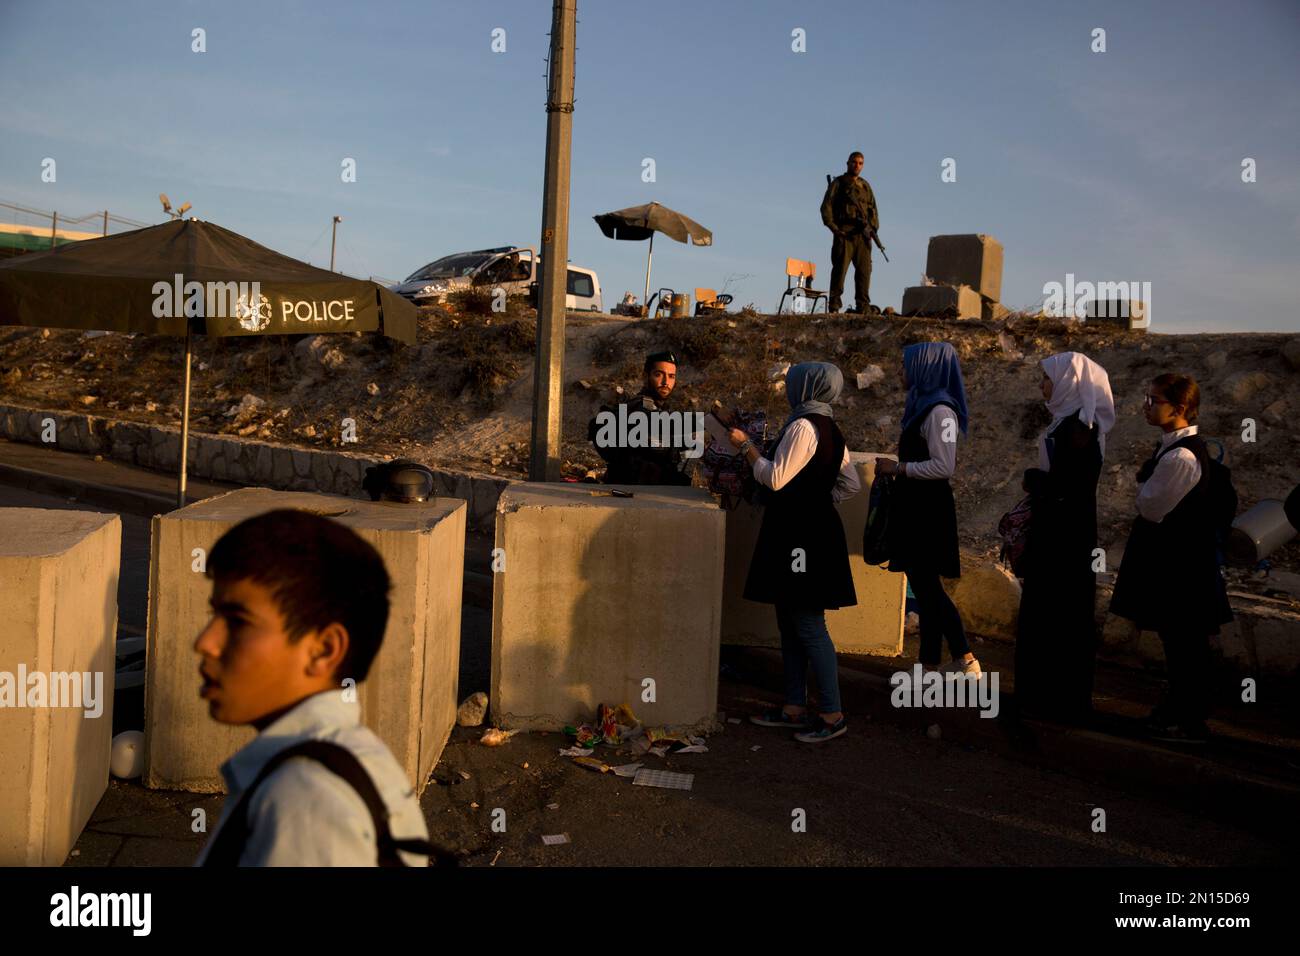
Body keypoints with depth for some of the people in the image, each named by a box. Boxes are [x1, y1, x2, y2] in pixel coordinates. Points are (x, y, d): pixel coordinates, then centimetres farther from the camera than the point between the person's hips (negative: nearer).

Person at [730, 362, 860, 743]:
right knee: (790, 622, 14)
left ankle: (832, 714, 3)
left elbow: (775, 478, -17)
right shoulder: (829, 428, 14)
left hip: (800, 536, -10)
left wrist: (746, 447, -5)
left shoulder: (802, 426, -14)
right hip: (816, 529, 10)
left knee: (807, 624, -5)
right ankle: (795, 707, 21)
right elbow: (851, 484, 17)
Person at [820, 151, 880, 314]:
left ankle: (863, 305, 2)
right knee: (840, 268, -9)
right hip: (844, 233, -5)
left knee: (864, 270, 0)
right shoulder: (838, 183, 6)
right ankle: (834, 304, -8)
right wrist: (834, 227, -10)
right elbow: (826, 207, -1)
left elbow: (872, 208, 23)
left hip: (863, 234, 5)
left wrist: (873, 227, 8)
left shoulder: (865, 186, 21)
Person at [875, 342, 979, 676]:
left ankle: (965, 660, 0)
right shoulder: (923, 404, 14)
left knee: (927, 586, -6)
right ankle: (929, 661, 17)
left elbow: (944, 467, -21)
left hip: (928, 508, -10)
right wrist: (898, 463, 12)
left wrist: (897, 467, -16)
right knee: (923, 585, 11)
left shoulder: (939, 409, -16)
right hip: (916, 505, 10)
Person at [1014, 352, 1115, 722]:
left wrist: (1032, 479, -7)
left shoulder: (1078, 426, -18)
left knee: (1060, 611, 0)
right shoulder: (1067, 420, 11)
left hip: (1066, 533, -10)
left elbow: (1066, 485, -23)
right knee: (1044, 608, 16)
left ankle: (1065, 699, 11)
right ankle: (1046, 691, 26)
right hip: (1056, 529, 10)